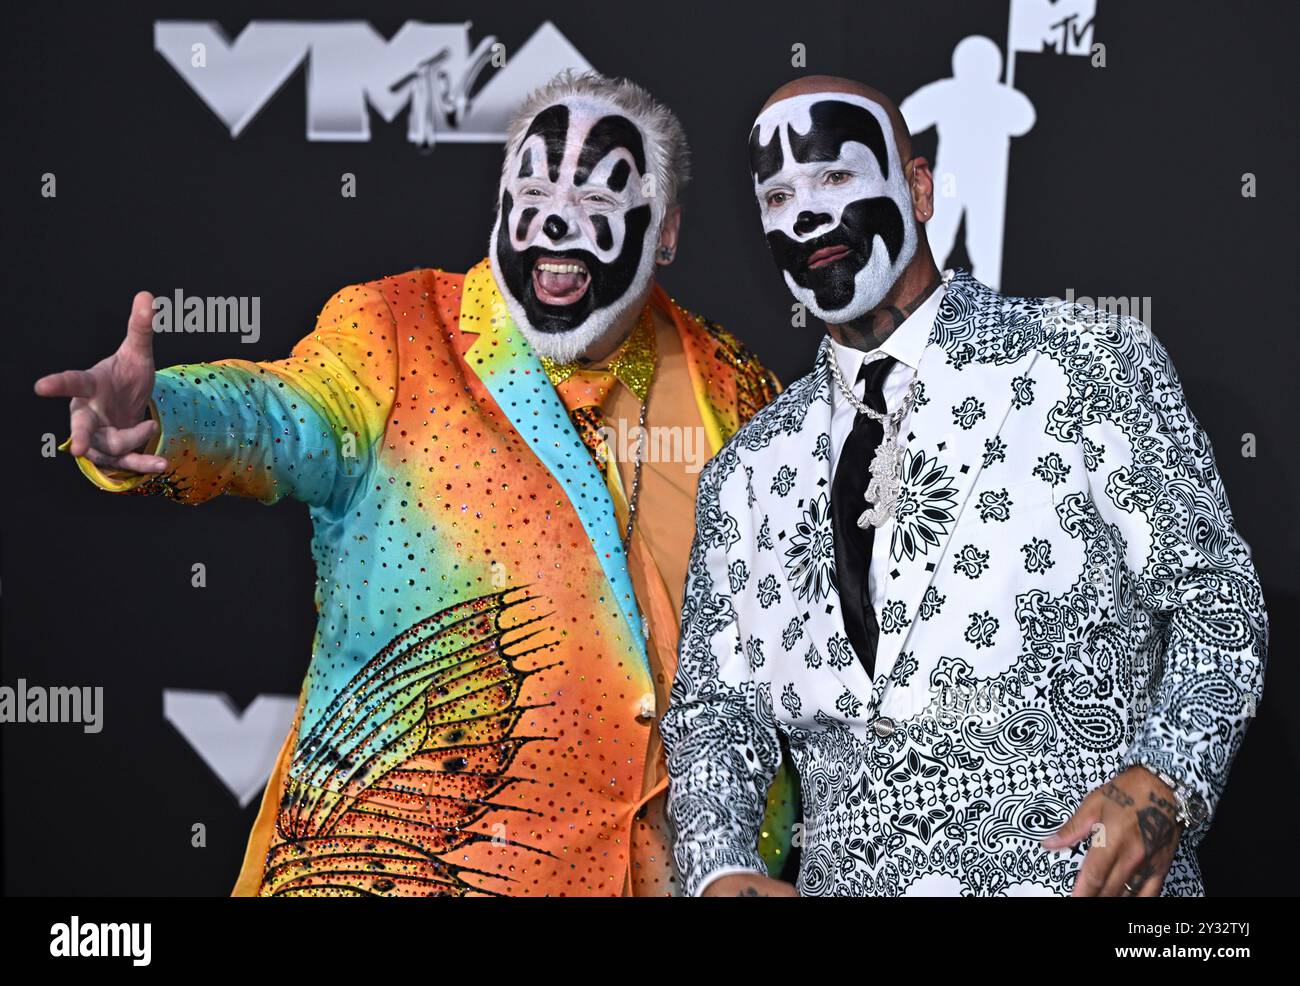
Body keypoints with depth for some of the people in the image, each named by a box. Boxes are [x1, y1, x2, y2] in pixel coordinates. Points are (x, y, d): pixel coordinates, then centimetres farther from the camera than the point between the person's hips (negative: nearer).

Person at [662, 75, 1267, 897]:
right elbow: (715, 705, 16)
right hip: (846, 877, 4)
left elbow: (1212, 589, 3)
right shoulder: (748, 474, 16)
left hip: (1088, 873, -3)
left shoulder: (1092, 362, 5)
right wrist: (721, 869, -1)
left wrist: (1167, 780, -12)